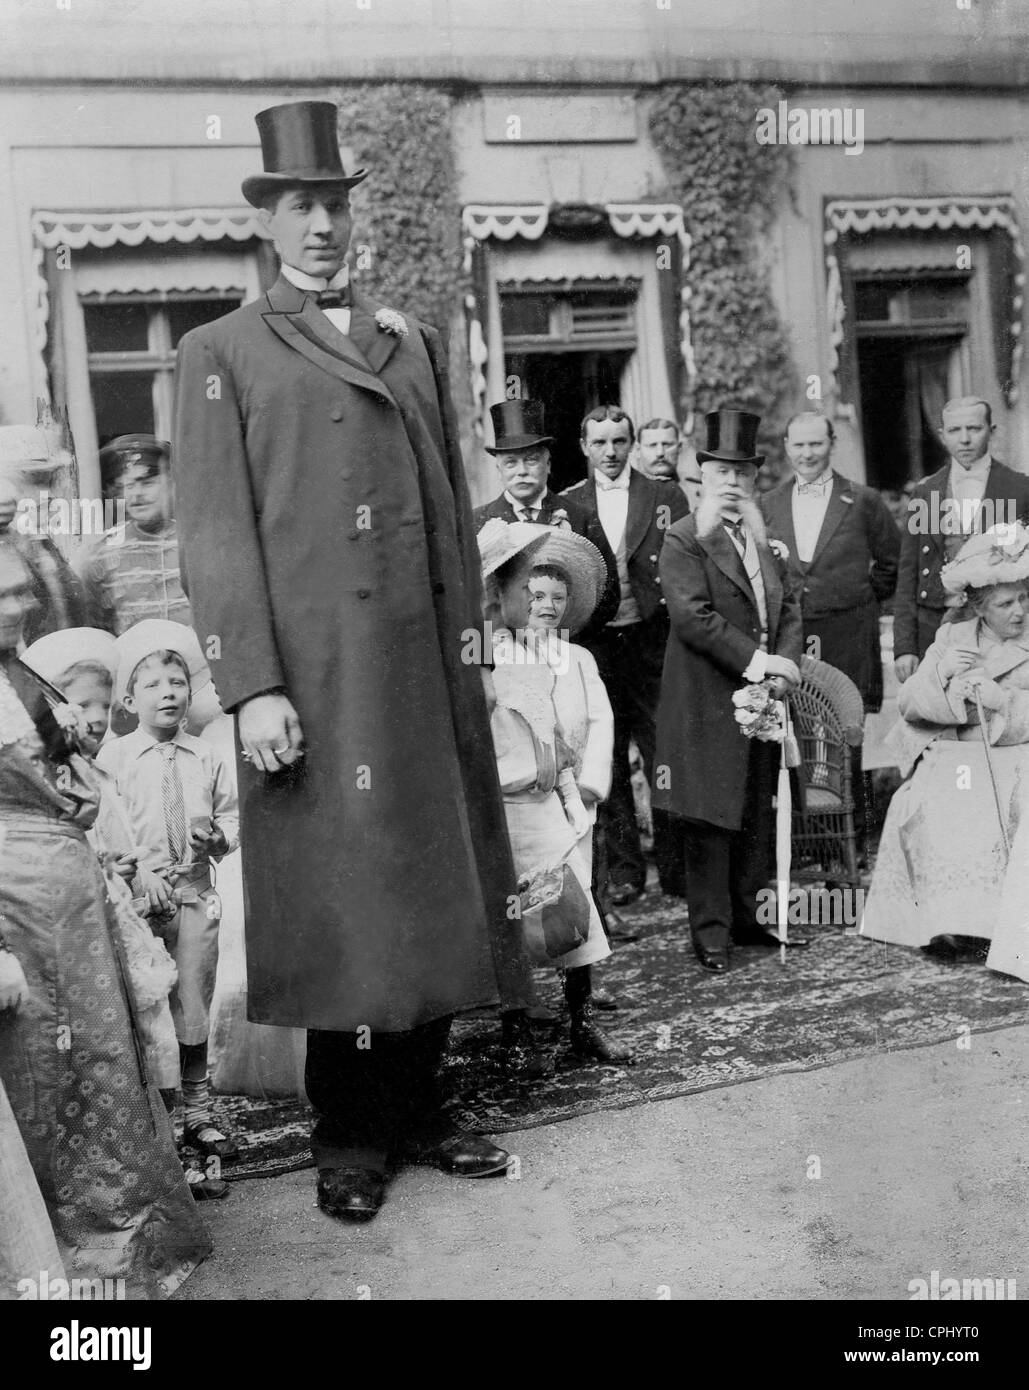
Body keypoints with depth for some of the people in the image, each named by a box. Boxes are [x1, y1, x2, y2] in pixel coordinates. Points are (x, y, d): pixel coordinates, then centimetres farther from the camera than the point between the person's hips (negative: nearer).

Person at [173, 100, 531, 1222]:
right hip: (314, 677, -4)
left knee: (436, 892, 9)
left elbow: (453, 509, 16)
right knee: (338, 904, 1)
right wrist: (252, 686, -13)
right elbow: (215, 533, -4)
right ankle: (348, 1139, 17)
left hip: (426, 669, 5)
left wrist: (471, 645, 10)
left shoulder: (411, 342, 18)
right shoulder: (220, 355, 4)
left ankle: (416, 1114, 24)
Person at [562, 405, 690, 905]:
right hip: (592, 646, 1)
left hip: (652, 643, -1)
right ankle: (623, 869, 16)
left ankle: (676, 867, 12)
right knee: (606, 766, 6)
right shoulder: (566, 505, 9)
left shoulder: (666, 498, 6)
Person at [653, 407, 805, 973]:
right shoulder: (683, 541, -7)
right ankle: (710, 932, 6)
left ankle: (751, 917, 23)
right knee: (711, 821, -2)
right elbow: (693, 617, -16)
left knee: (757, 816, 12)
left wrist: (785, 666, -4)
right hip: (708, 703, -6)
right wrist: (756, 661, -19)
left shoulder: (765, 538, 16)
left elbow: (790, 606, 14)